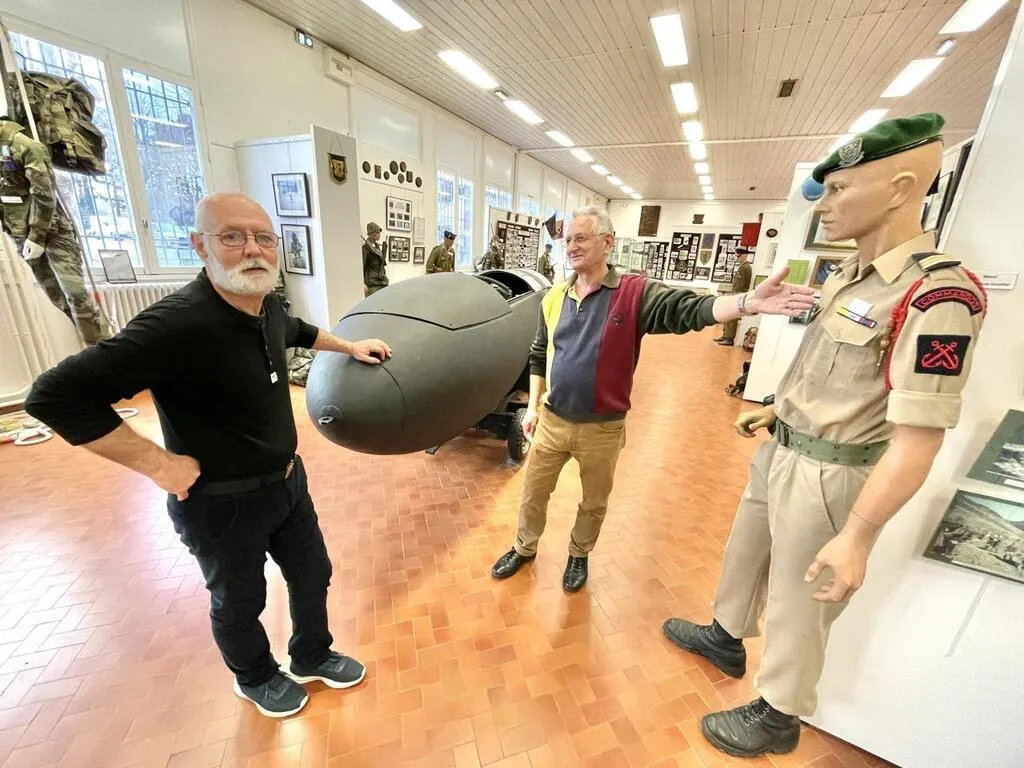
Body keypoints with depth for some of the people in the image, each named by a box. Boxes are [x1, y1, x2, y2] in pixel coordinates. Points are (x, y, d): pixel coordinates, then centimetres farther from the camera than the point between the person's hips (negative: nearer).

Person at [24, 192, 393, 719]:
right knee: (239, 602, 22)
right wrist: (158, 464, -24)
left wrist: (350, 346, 22)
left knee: (312, 576, 24)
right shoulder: (177, 324, -29)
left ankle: (312, 657, 53)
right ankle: (255, 678, 53)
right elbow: (54, 396, -28)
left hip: (287, 481, 7)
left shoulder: (267, 308, -5)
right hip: (223, 503, -6)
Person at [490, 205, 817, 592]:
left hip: (602, 429, -2)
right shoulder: (554, 297, 2)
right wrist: (533, 406, 7)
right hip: (552, 421, 3)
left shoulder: (635, 293, -9)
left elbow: (688, 310, -23)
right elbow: (539, 357, 8)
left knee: (594, 503, 19)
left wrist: (749, 302, -40)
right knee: (534, 492, 18)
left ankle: (579, 555, 48)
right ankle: (524, 549, 45)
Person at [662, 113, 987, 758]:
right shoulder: (850, 273, 4)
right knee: (744, 553, 26)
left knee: (798, 603, 13)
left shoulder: (936, 296, -24)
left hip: (828, 474, -8)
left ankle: (778, 718, 40)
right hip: (781, 450, 9)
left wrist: (856, 538, -22)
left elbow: (917, 439, -25)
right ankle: (726, 638, 52)